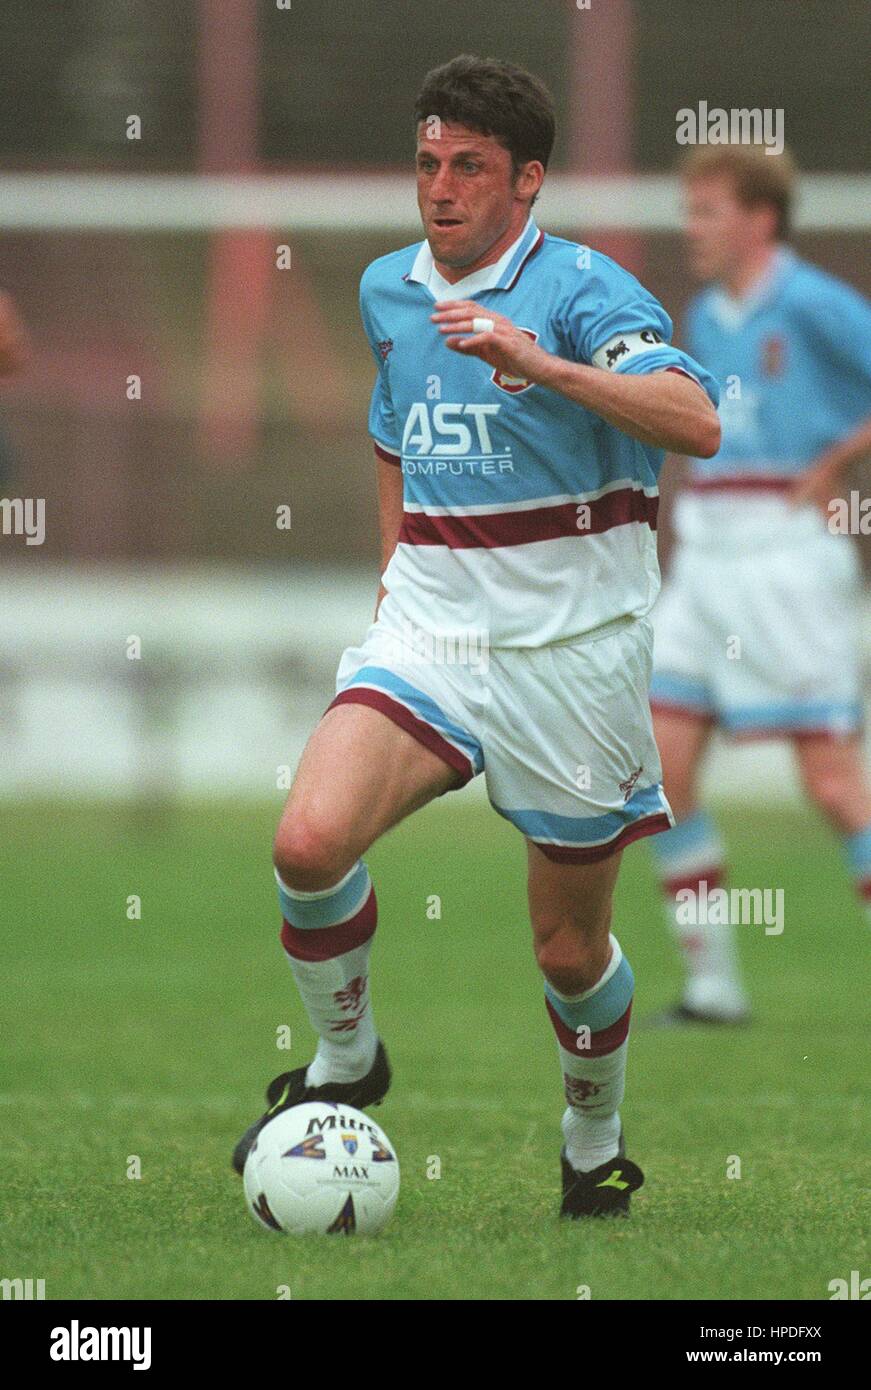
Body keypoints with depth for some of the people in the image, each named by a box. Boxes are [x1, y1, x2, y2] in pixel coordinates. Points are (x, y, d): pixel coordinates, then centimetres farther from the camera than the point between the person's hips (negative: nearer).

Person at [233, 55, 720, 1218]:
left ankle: (596, 1147, 33)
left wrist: (539, 363, -40)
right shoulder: (387, 290, 9)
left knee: (568, 945, 6)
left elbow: (696, 423, -29)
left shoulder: (582, 289, -12)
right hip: (427, 632, 4)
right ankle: (345, 1060, 3)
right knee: (310, 840, -21)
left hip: (571, 652, -4)